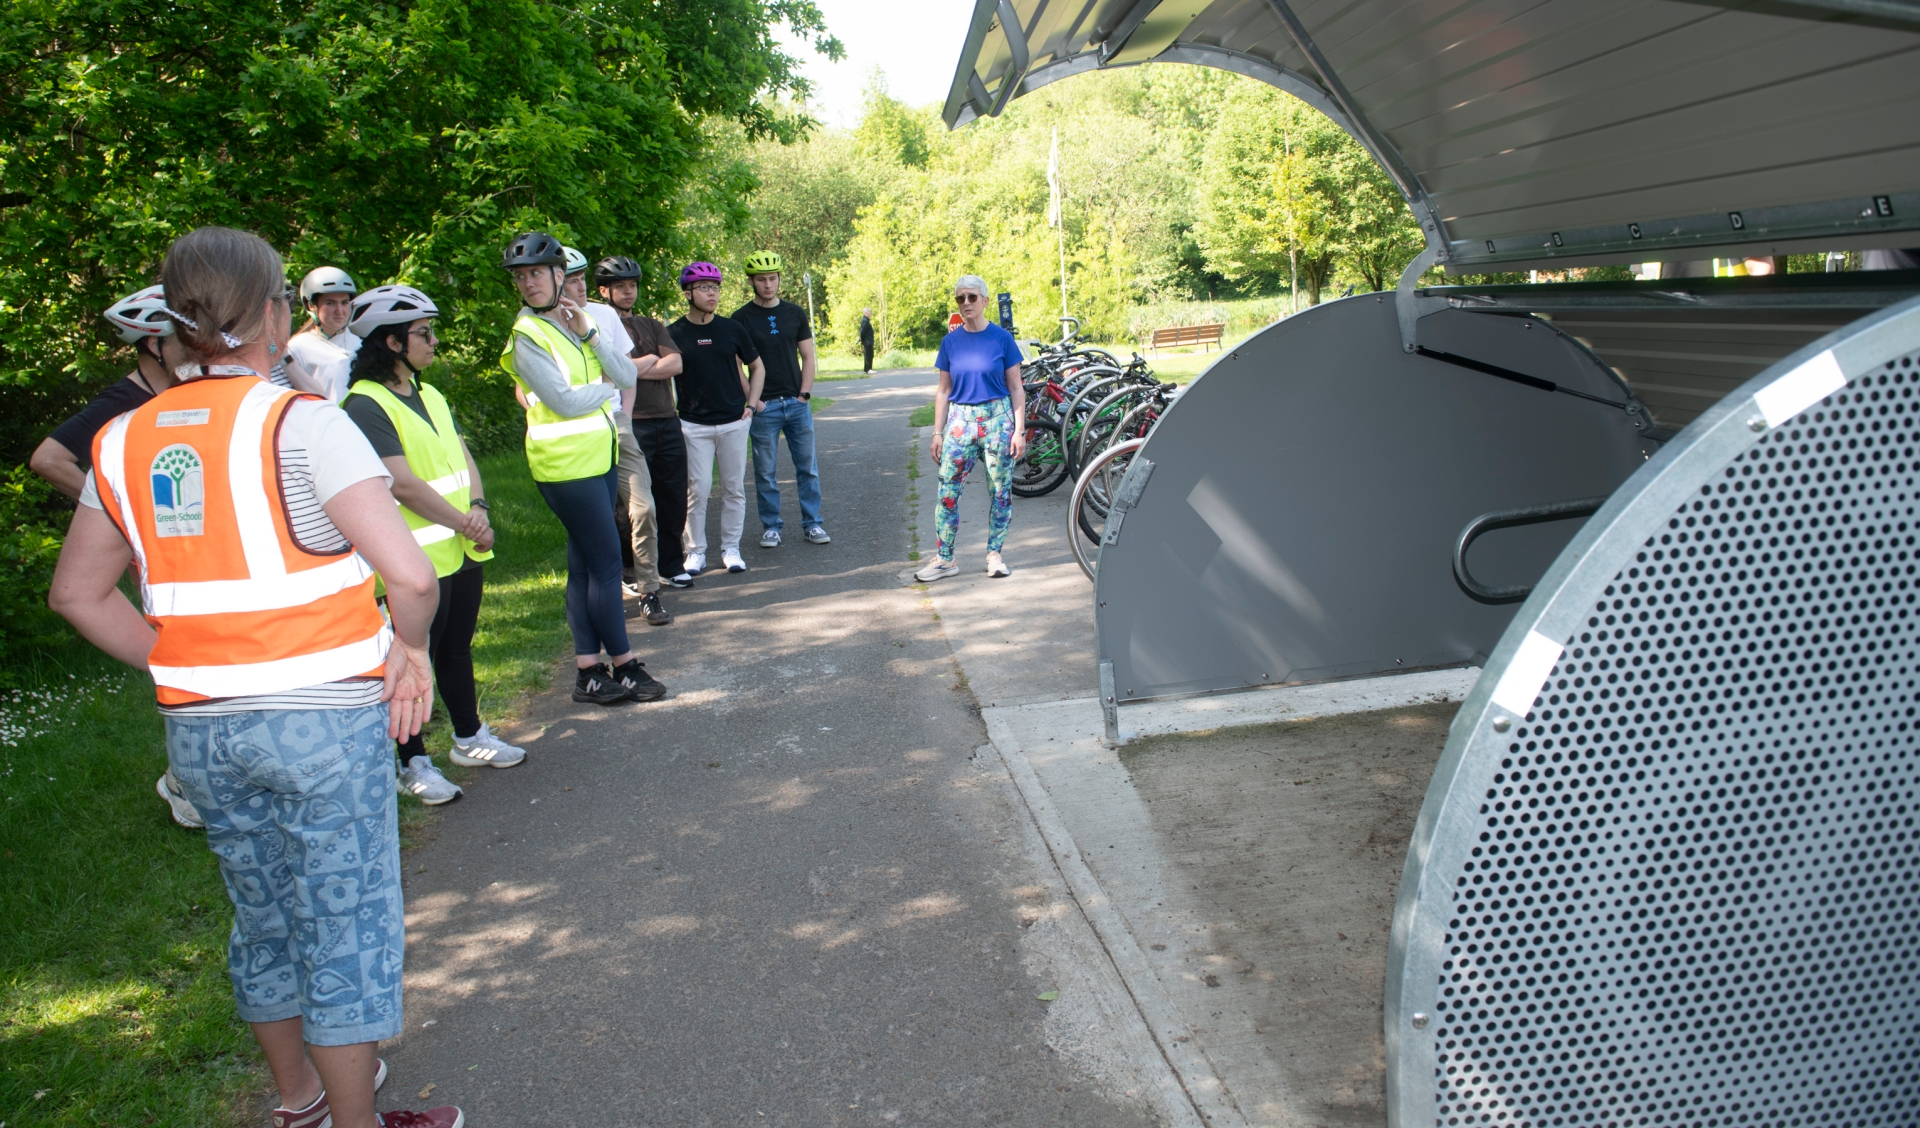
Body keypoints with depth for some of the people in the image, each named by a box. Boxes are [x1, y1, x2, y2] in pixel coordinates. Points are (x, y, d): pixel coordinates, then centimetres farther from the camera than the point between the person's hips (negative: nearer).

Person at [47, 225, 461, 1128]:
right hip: (323, 715, -6)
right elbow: (410, 576, -22)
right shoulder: (299, 422, -14)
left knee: (265, 919, 22)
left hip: (199, 727, 6)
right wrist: (408, 647, -4)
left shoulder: (126, 442, 5)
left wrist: (183, 670, 12)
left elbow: (76, 593, 13)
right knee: (348, 927, 8)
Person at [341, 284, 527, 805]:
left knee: (457, 648, 19)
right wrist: (464, 523, -14)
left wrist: (479, 507, -5)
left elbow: (462, 458, 14)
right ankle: (413, 762, 12)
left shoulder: (430, 396, 15)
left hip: (463, 551, 8)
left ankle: (470, 738, 32)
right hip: (416, 558, -8)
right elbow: (403, 484, -20)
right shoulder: (365, 405, -14)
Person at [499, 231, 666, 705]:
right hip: (565, 461, -7)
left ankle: (588, 672, 14)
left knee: (585, 563, 9)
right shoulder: (527, 335, -9)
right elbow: (566, 402, -16)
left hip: (599, 454, 7)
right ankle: (625, 667, 5)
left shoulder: (580, 320, 11)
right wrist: (608, 387, 0)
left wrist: (587, 333, -9)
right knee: (606, 560, -4)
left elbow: (628, 376, 1)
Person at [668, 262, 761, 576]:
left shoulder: (731, 328, 5)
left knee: (734, 488, 6)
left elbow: (757, 367, 16)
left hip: (734, 423, 2)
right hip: (694, 425, -2)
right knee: (697, 490, -2)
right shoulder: (674, 334, -2)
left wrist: (750, 405, 6)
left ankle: (731, 548, 17)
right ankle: (696, 552, 9)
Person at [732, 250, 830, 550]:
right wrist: (752, 401, -9)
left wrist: (804, 393, -1)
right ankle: (771, 526, 14)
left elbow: (807, 356, 10)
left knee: (807, 467, 5)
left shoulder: (794, 313, 8)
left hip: (797, 403, 3)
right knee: (766, 472, 3)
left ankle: (812, 524, 13)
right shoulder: (742, 318, -1)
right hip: (764, 405, -2)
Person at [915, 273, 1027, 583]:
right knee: (947, 492, -2)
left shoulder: (1002, 338, -2)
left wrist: (1019, 430, -7)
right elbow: (944, 391, 10)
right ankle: (944, 559, 5)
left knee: (1001, 491, 3)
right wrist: (937, 433, 5)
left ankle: (995, 554, 16)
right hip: (960, 420, 2)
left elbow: (1016, 388, 0)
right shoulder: (950, 342, 5)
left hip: (997, 419, -2)